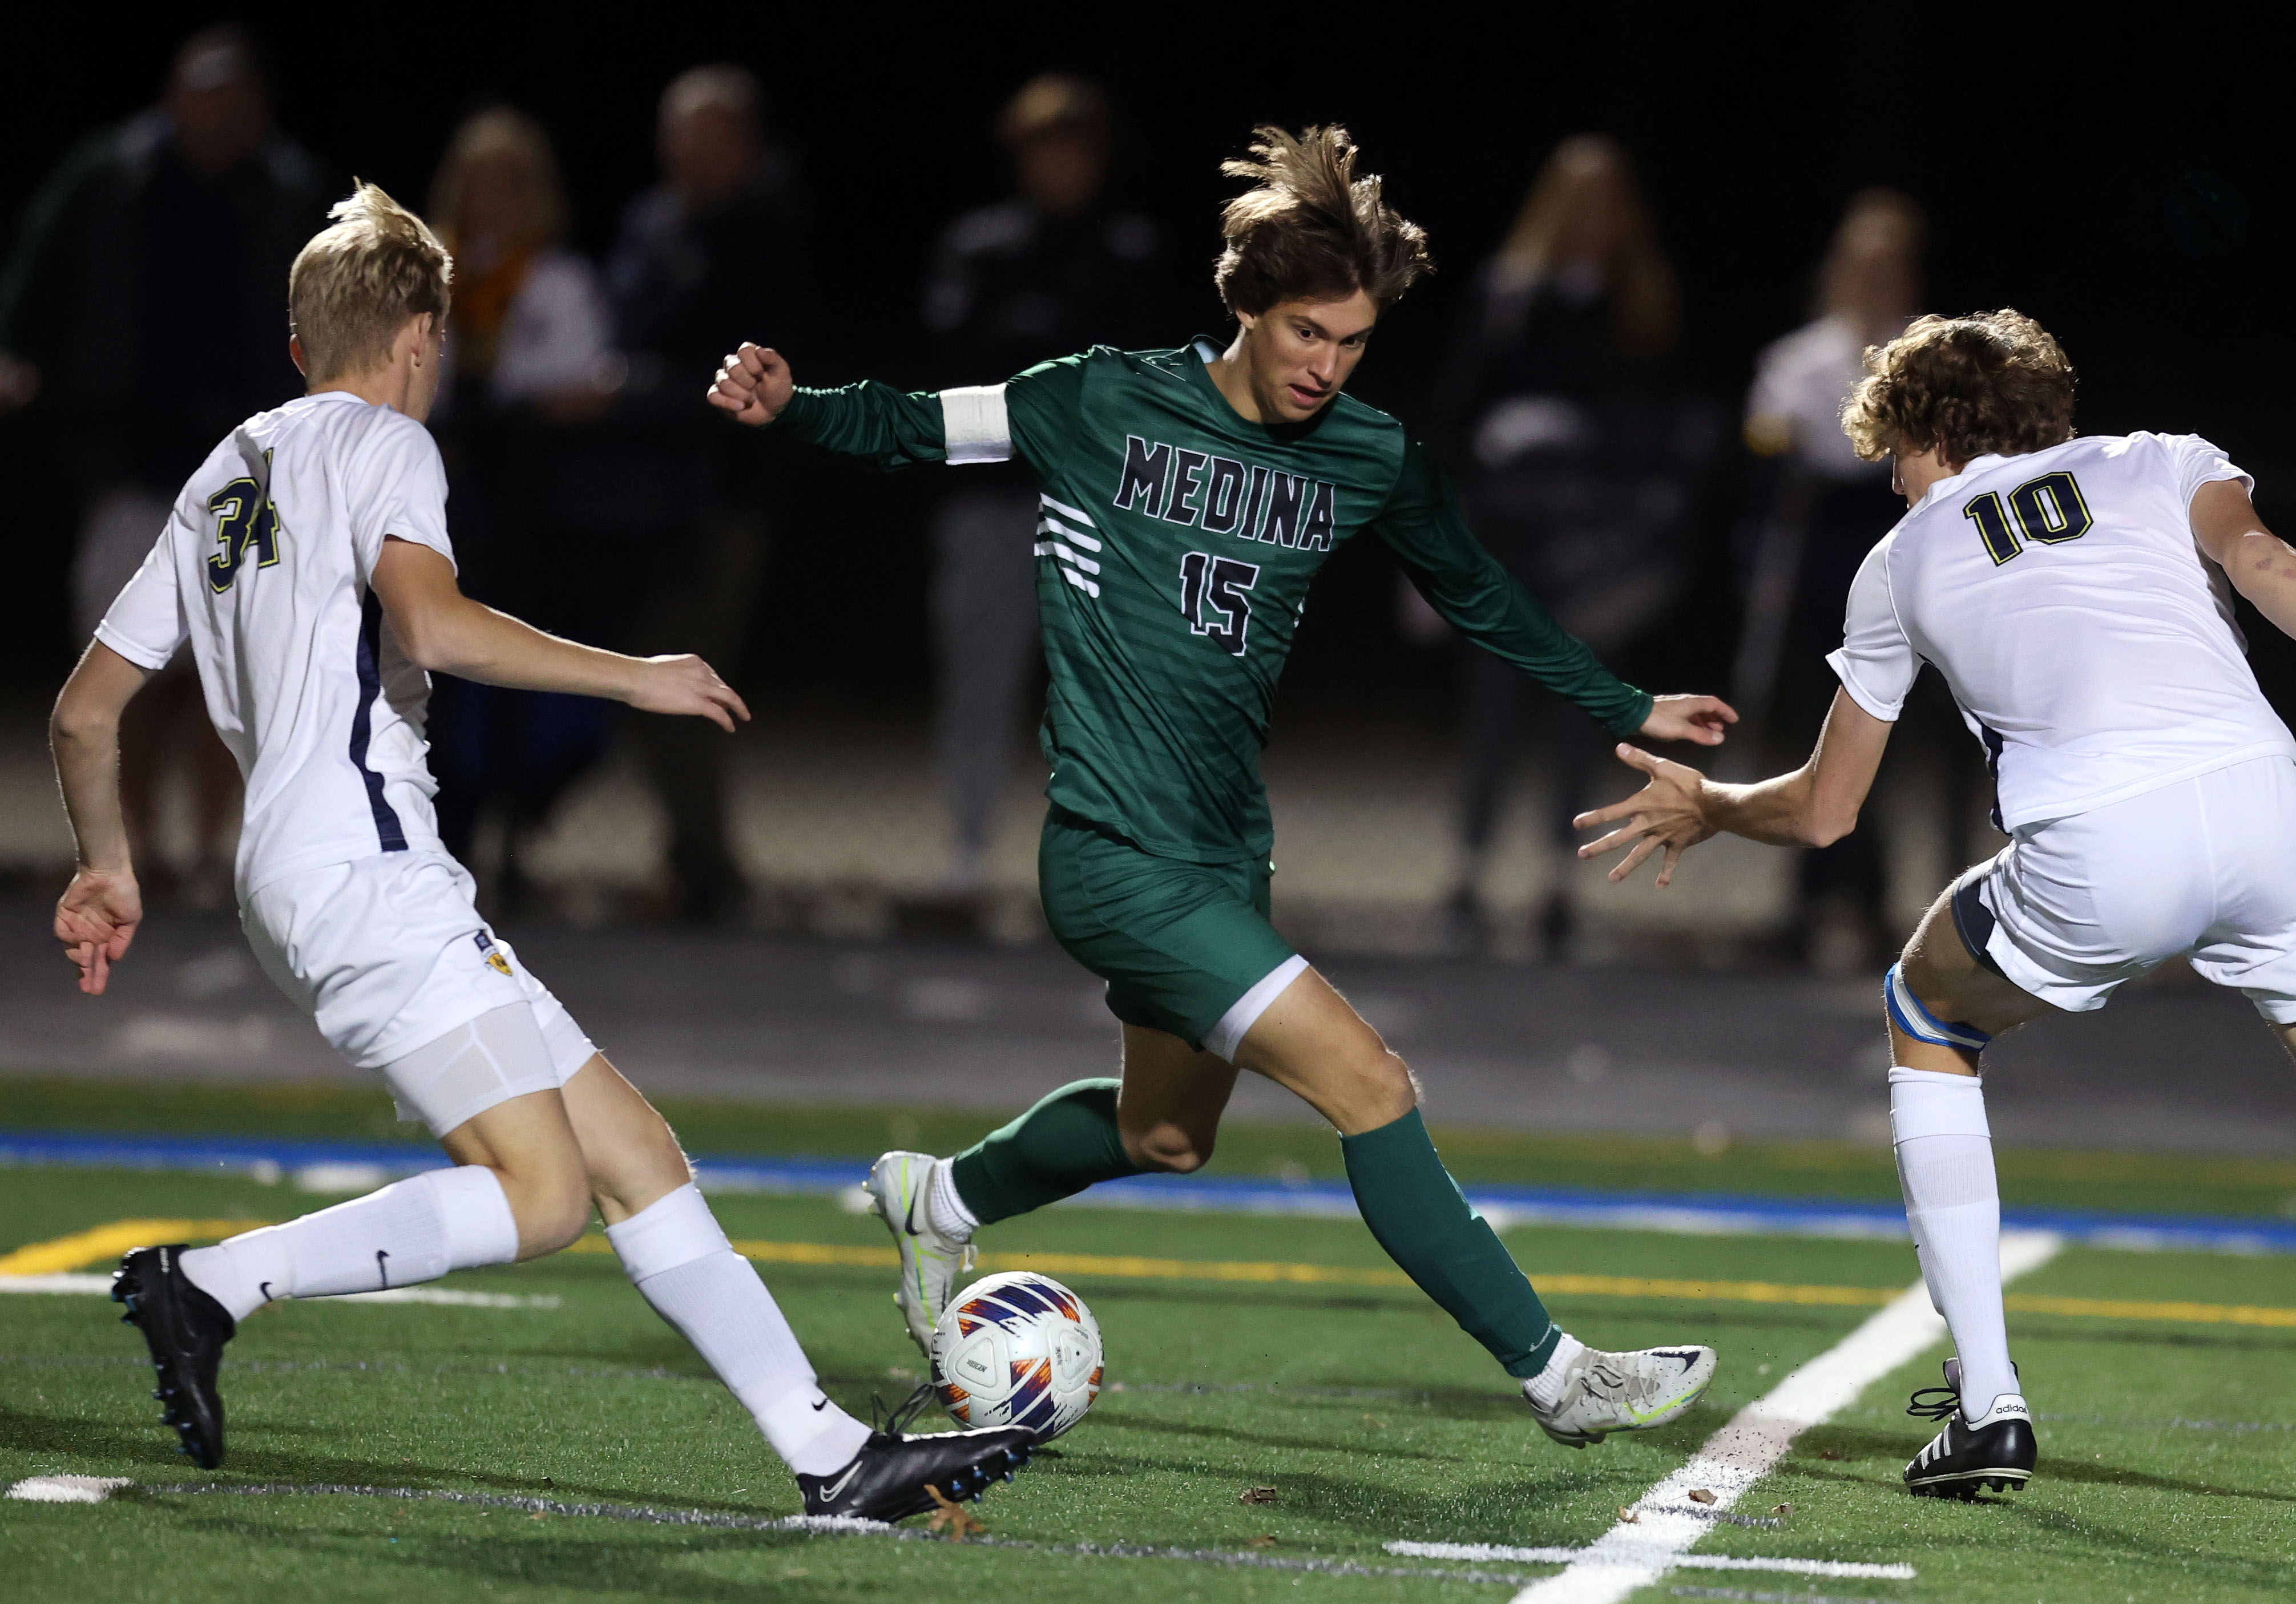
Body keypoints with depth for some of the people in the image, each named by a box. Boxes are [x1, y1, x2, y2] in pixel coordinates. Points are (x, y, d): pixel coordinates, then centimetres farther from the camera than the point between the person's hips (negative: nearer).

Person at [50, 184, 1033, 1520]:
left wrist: (109, 870, 40)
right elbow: (430, 622, -20)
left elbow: (87, 710, 26)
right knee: (540, 1198, -17)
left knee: (635, 1149, 4)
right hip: (365, 867, -10)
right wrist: (634, 677, -10)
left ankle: (835, 1456, -1)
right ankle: (216, 1284, -15)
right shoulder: (381, 443, 0)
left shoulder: (222, 482, 25)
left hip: (298, 880, 10)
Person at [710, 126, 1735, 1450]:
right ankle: (1555, 1371, -9)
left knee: (1166, 1135, 20)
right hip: (1117, 856, -7)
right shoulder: (1107, 404, -8)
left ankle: (940, 1201, 47)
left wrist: (1626, 708, 23)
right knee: (1370, 1083, -15)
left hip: (1226, 855, 7)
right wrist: (788, 407, -17)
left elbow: (1479, 593, 19)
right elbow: (915, 429, 1)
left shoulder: (1371, 461, 4)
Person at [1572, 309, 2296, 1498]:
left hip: (2098, 857, -1)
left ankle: (1987, 1400, 20)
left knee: (1926, 1016, 29)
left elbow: (1822, 811, 33)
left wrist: (1702, 808, 53)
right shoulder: (2158, 464, 25)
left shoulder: (1905, 562, 26)